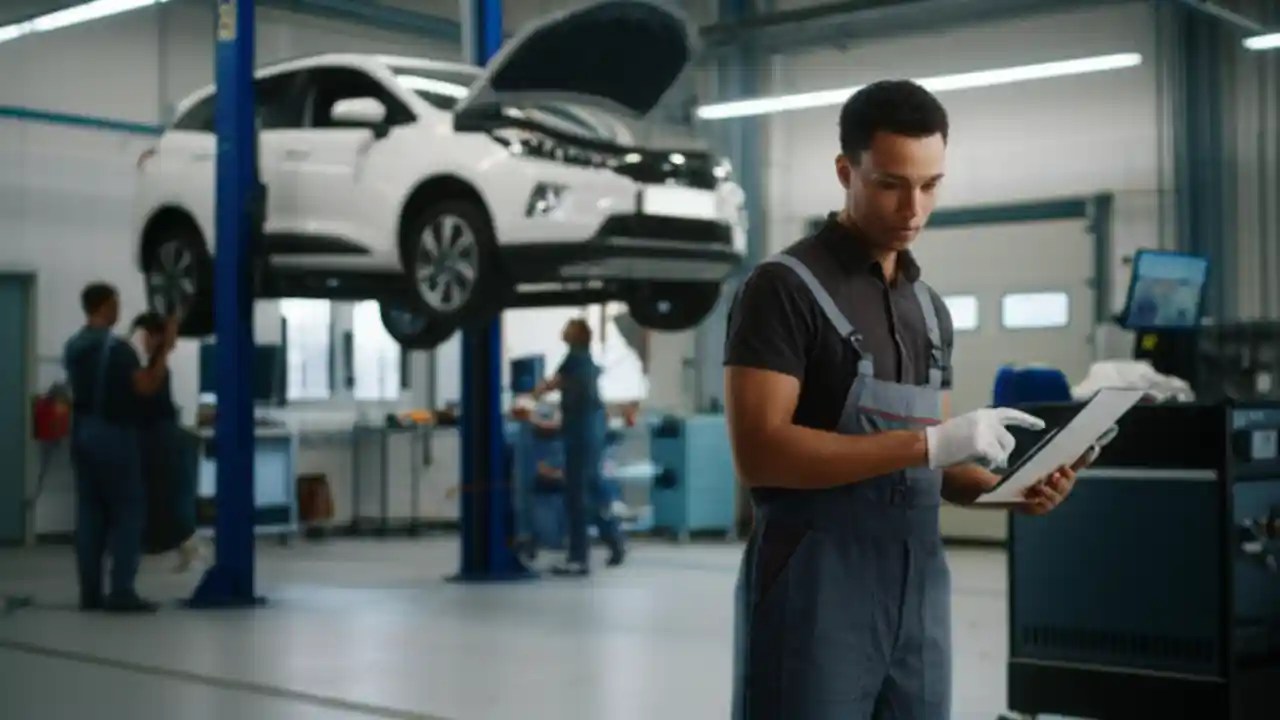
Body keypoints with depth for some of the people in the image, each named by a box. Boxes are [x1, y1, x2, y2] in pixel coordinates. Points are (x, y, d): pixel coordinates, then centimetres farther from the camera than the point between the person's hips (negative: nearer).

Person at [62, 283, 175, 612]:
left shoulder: (72, 347, 12)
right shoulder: (116, 347, -14)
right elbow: (147, 386, -18)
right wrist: (164, 349, -11)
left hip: (82, 432, 8)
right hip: (113, 434, -8)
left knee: (89, 512, 8)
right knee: (128, 511, -3)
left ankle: (91, 592, 7)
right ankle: (122, 592, -8)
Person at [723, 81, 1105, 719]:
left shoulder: (929, 306, 15)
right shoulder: (784, 288, -7)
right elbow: (760, 452, -18)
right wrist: (928, 443, -22)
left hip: (919, 590, 7)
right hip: (815, 591, -7)